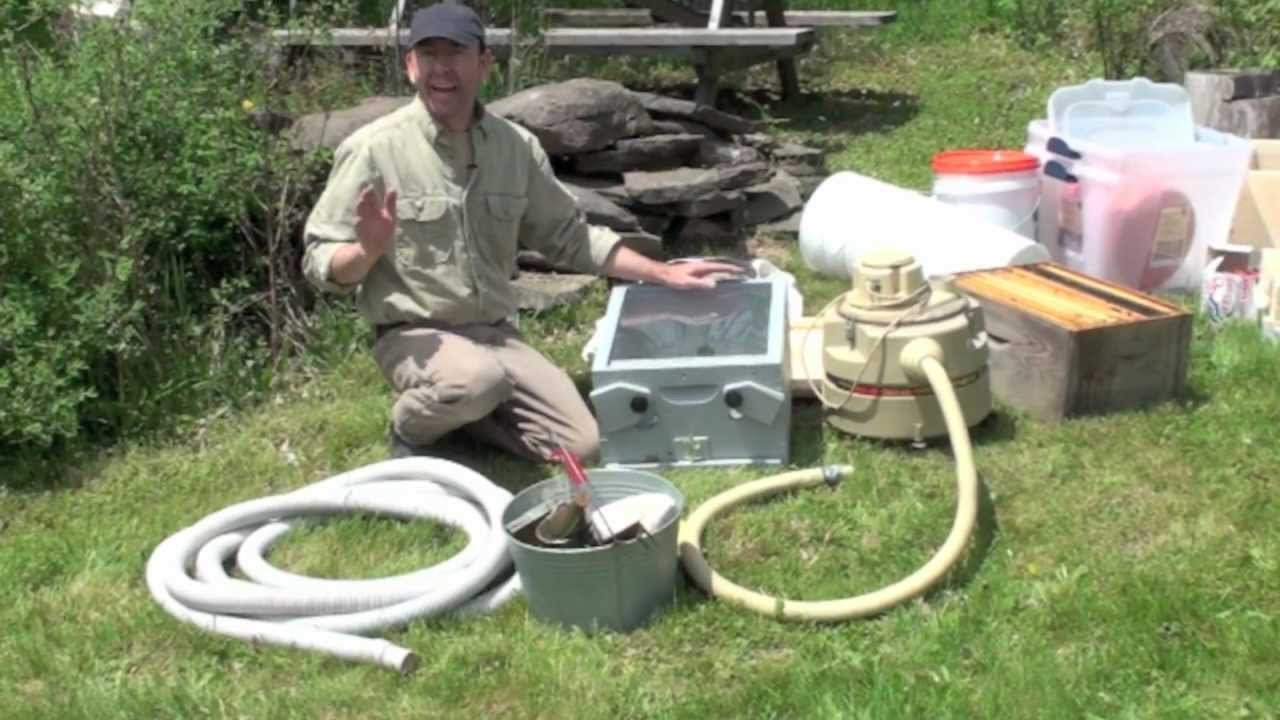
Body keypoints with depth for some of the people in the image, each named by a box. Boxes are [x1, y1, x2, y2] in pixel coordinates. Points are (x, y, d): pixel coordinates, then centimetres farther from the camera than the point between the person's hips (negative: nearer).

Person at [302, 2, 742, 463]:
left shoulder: (517, 146, 1)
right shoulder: (373, 148, -12)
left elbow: (568, 235, 12)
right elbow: (319, 263, -9)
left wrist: (664, 274, 8)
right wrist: (369, 250, -31)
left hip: (496, 333, 5)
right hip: (413, 336, -5)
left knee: (580, 446, -5)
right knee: (480, 378, -37)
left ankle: (449, 404, 15)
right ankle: (411, 428, -2)